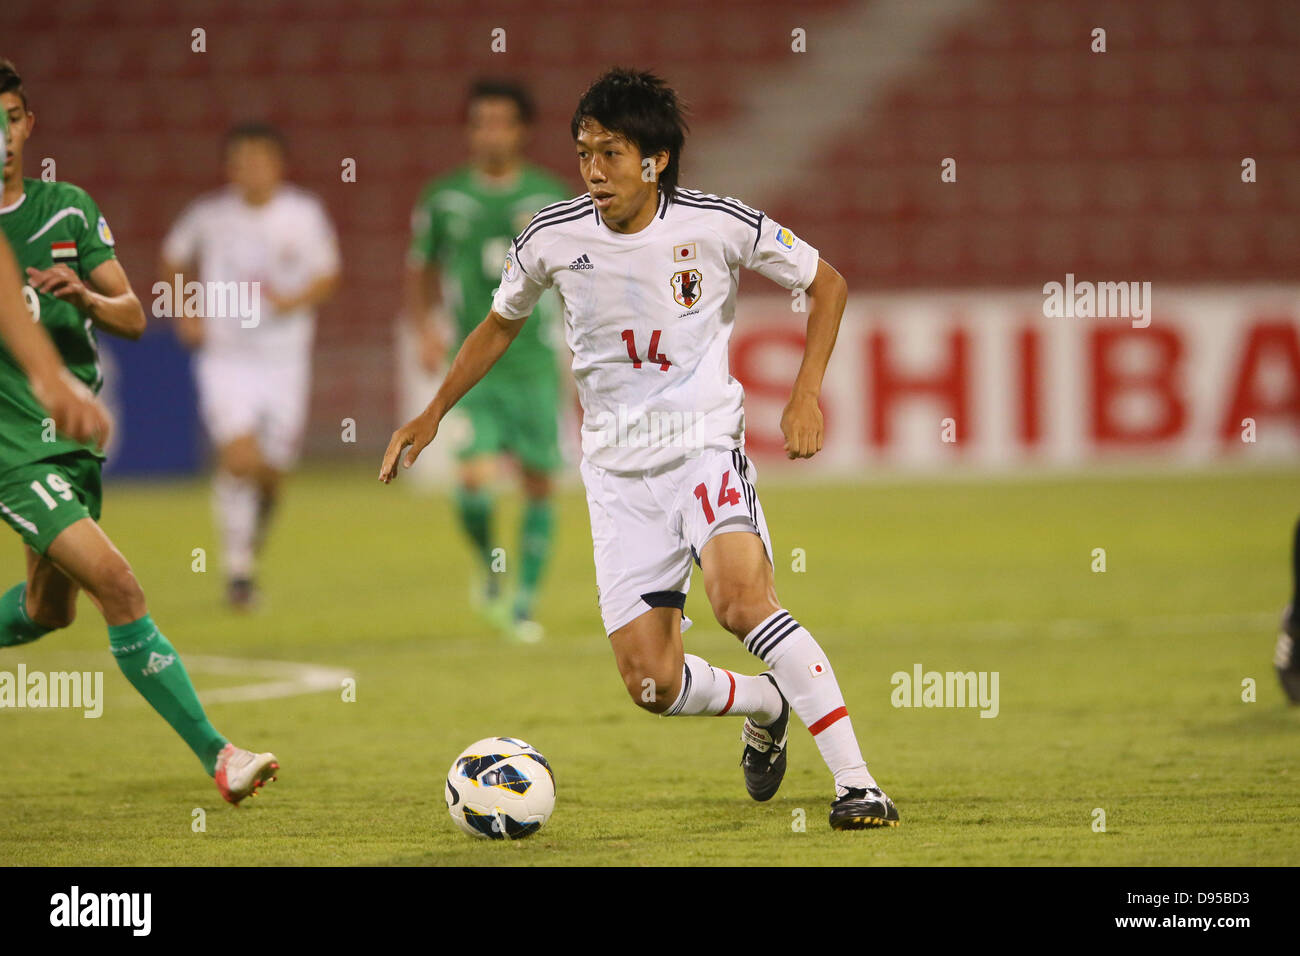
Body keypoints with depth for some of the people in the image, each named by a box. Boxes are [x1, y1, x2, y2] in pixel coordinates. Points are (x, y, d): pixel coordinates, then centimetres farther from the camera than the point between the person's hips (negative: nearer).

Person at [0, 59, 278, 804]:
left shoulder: (68, 209, 6)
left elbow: (133, 318, 6)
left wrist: (85, 296, -15)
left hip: (76, 436, 6)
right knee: (120, 587, -18)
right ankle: (217, 757, -17)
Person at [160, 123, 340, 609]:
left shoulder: (304, 213, -4)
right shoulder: (209, 214, -2)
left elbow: (327, 275, 1)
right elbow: (174, 259, 15)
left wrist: (293, 301, -17)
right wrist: (184, 312, 5)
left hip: (285, 359, 1)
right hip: (225, 356, -1)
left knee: (271, 473, 6)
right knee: (240, 456, -20)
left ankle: (252, 544, 36)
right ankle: (238, 566, -9)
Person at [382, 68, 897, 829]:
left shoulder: (717, 224, -10)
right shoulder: (553, 239, -3)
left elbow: (827, 283, 4)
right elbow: (502, 324, 18)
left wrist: (807, 393, -7)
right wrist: (432, 415, 15)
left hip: (704, 440, -3)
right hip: (618, 467, 3)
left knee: (742, 600, -31)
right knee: (651, 682, -4)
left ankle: (857, 783, -25)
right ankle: (765, 706, 30)